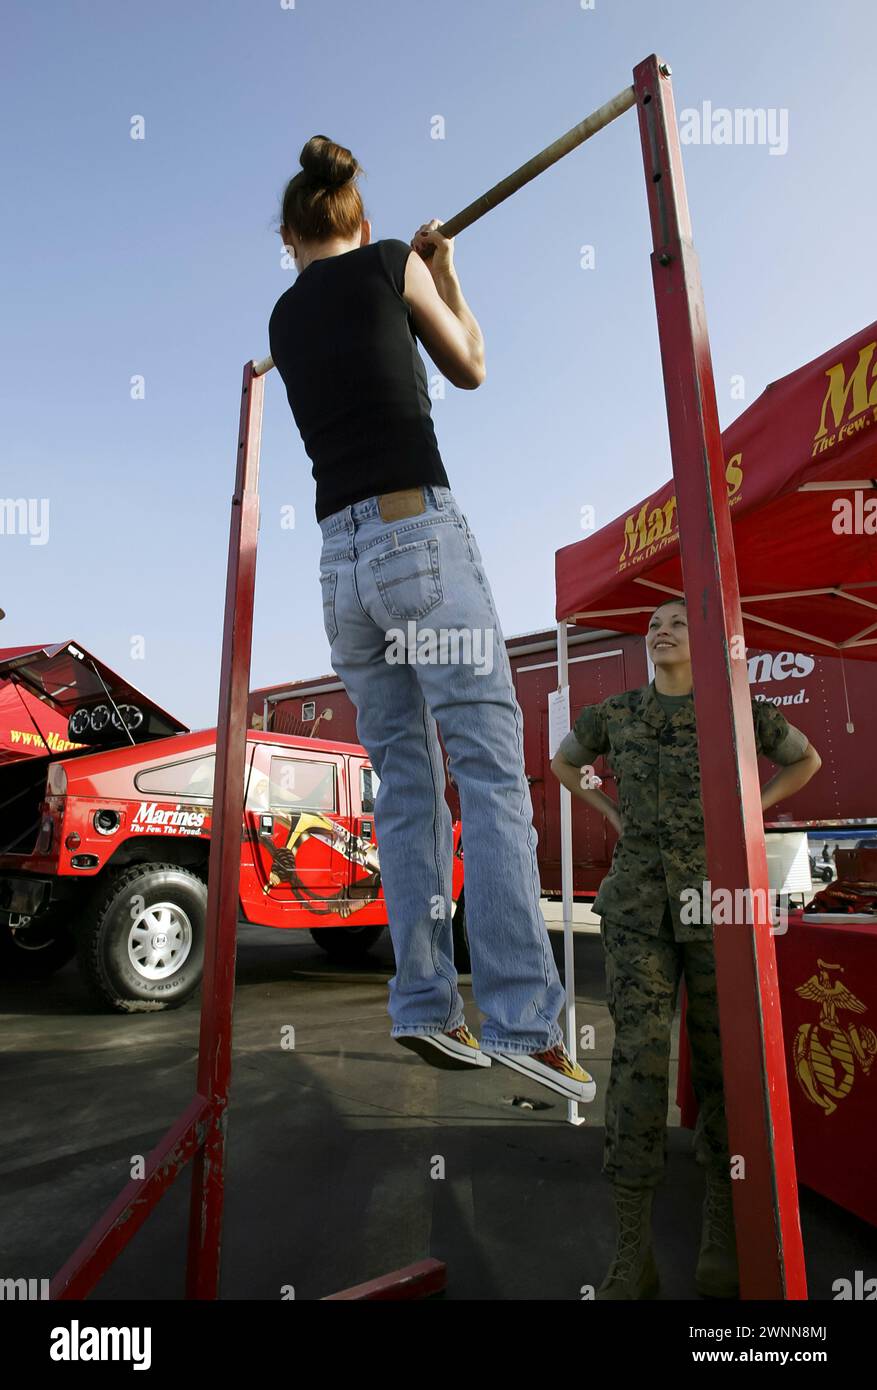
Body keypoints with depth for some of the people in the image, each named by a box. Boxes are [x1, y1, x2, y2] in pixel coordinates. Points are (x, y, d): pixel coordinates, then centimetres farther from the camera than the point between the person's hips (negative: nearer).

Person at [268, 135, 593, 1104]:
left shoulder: (284, 316, 22)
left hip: (340, 557, 5)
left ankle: (425, 1005, 6)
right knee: (491, 770, -9)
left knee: (405, 784, 5)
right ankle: (522, 1017, -12)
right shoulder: (393, 263, 9)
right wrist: (443, 270, 33)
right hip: (420, 531, -5)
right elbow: (470, 367, 19)